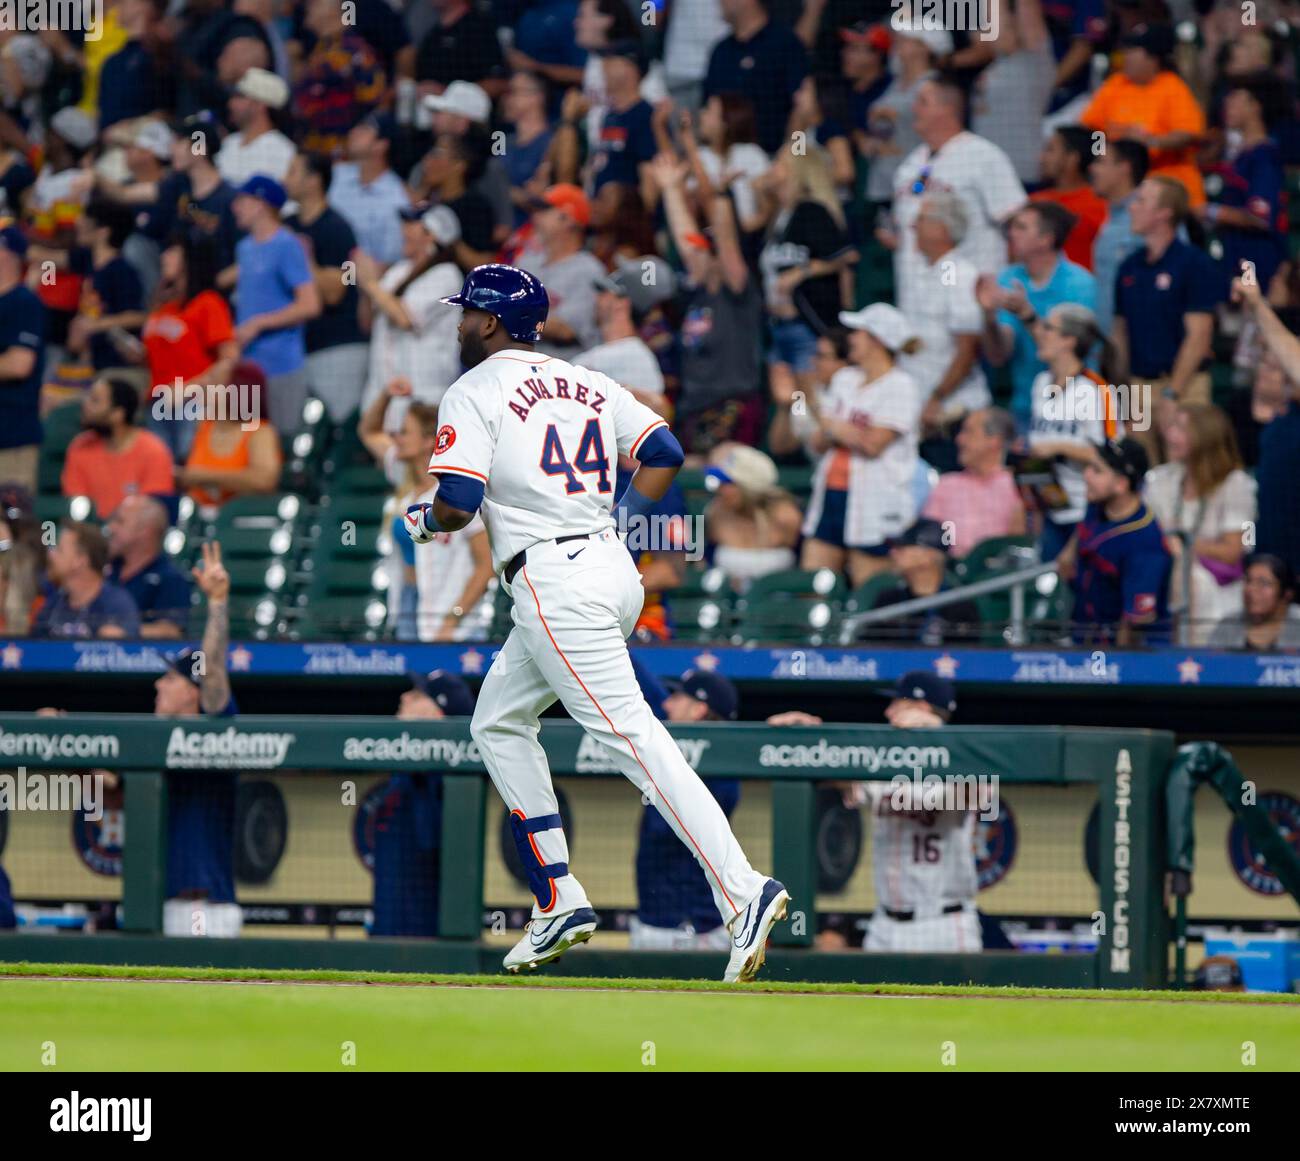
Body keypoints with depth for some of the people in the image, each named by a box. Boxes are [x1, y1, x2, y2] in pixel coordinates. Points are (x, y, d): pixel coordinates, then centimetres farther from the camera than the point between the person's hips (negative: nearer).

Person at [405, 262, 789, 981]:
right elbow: (664, 452, 14)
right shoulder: (587, 384, 18)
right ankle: (559, 903, 15)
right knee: (498, 722, 21)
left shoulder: (475, 392, -3)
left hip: (554, 584, -9)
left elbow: (458, 502, -12)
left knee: (633, 737, -15)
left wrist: (424, 521, 10)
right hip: (612, 570, 9)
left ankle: (744, 893, -27)